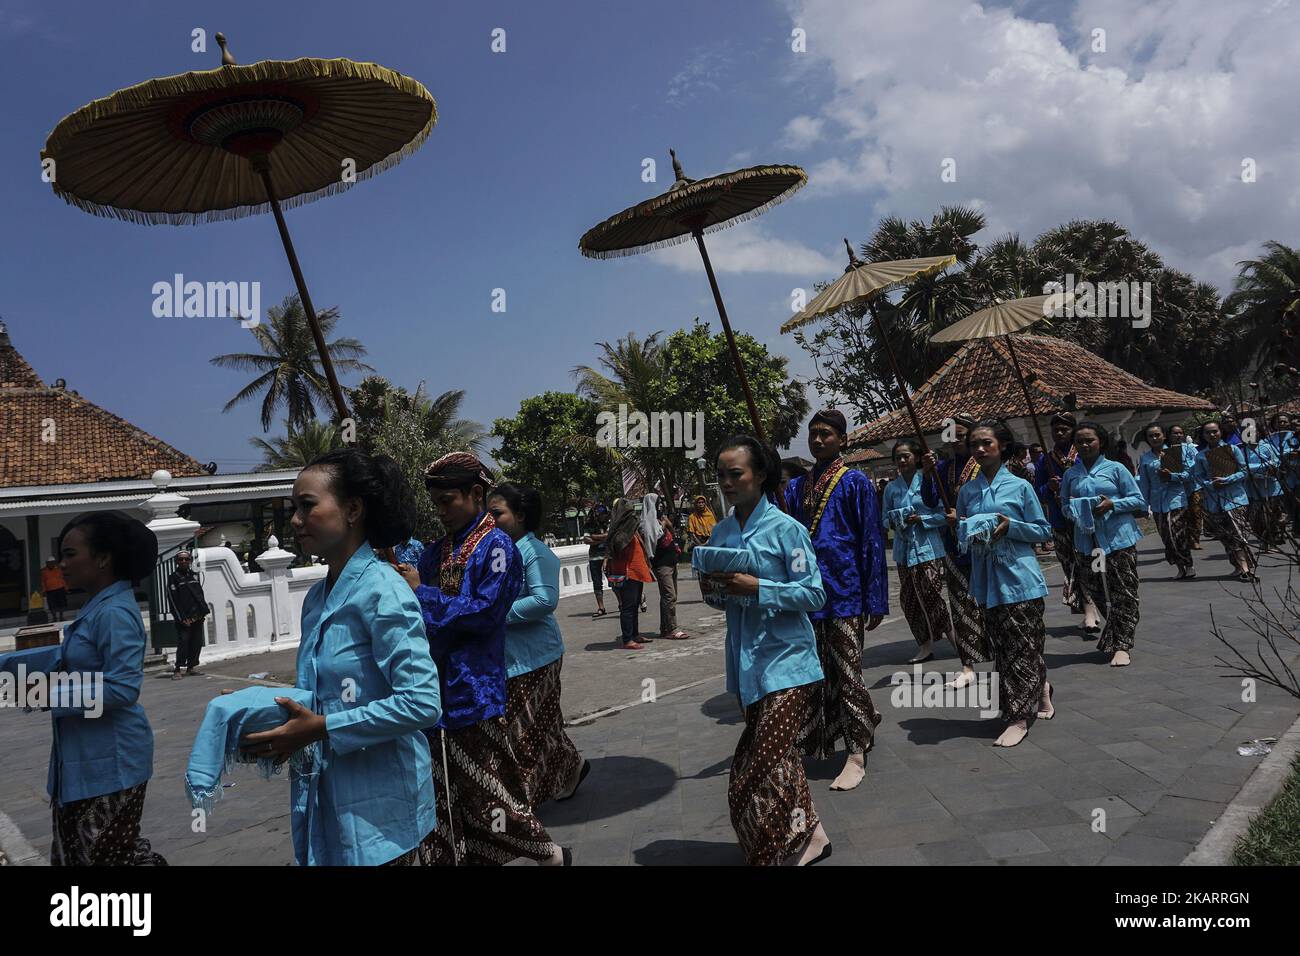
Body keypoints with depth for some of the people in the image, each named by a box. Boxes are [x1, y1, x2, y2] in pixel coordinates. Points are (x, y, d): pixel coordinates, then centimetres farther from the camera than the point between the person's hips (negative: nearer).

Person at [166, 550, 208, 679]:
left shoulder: (194, 575, 15)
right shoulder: (173, 578, -2)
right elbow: (172, 600, -6)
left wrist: (204, 610, 8)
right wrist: (181, 618, -12)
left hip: (198, 617, 5)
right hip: (184, 619, -5)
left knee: (197, 643, 6)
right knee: (183, 643, -11)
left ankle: (192, 666, 15)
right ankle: (177, 670, -7)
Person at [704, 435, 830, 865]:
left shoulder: (785, 528, -11)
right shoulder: (720, 533, 7)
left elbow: (814, 593, -13)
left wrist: (758, 587, -23)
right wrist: (714, 587, -7)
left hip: (786, 660, -6)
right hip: (746, 660, 6)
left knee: (765, 762, -8)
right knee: (779, 755, 16)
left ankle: (796, 842, 12)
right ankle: (806, 835, 32)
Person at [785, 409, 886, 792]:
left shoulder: (855, 482, -2)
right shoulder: (797, 486, 12)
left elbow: (871, 541, -4)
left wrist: (875, 600, -7)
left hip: (844, 592, -5)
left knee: (846, 671, -1)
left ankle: (856, 755, 8)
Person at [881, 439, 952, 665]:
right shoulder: (891, 488, 8)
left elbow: (944, 515, -5)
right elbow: (885, 518, 15)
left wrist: (921, 519, -16)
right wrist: (895, 522, -6)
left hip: (928, 547, -4)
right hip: (904, 550, 4)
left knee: (930, 594, -8)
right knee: (909, 598, 5)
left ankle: (950, 631, 17)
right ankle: (925, 645, 16)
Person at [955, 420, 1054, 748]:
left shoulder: (1019, 486, -3)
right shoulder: (967, 491, 8)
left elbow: (1044, 530, 1)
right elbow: (961, 535, 15)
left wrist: (1011, 526, -15)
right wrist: (967, 532, -7)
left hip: (1019, 576, -4)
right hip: (987, 579, 5)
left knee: (1021, 647, -2)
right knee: (1000, 646, 10)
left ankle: (1019, 718, 5)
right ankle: (1041, 688, 31)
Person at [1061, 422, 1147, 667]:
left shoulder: (1116, 468, 0)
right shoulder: (1070, 474, 9)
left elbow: (1138, 500, 1)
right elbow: (1064, 505, 18)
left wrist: (1112, 504, -14)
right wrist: (1073, 509, -5)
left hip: (1119, 539, -3)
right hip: (1086, 542, 3)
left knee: (1123, 594, -2)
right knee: (1097, 593, 7)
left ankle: (1121, 645, 3)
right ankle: (1112, 636, 26)